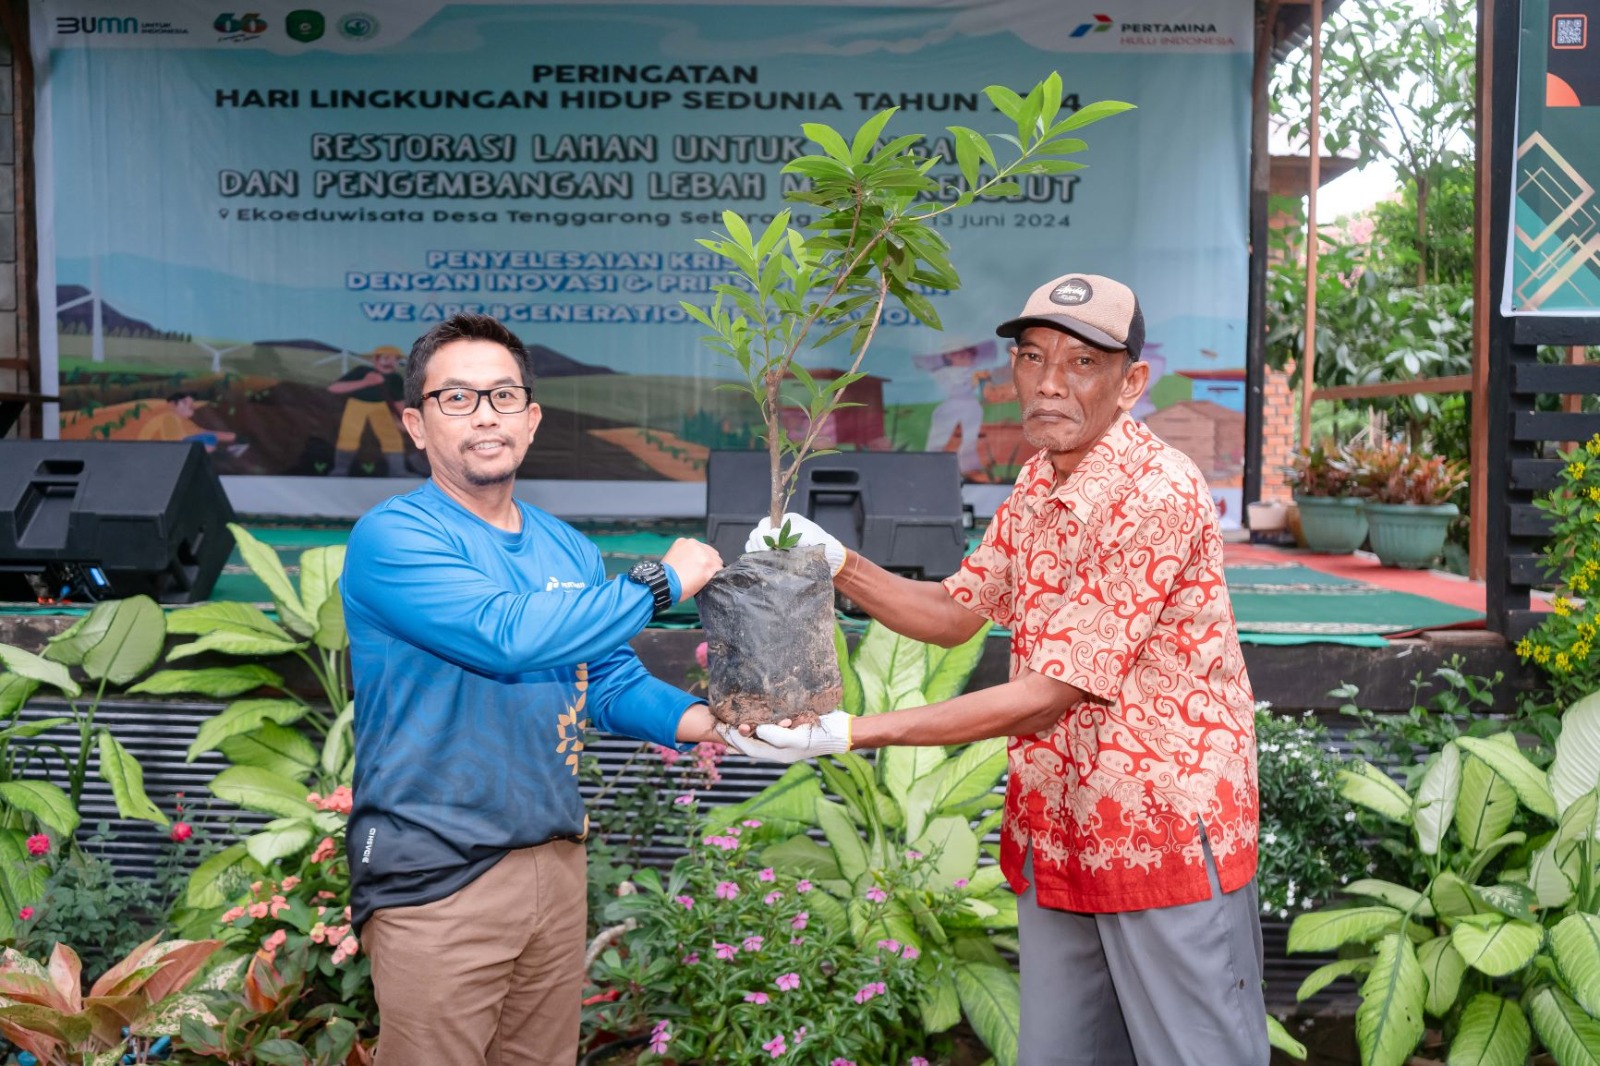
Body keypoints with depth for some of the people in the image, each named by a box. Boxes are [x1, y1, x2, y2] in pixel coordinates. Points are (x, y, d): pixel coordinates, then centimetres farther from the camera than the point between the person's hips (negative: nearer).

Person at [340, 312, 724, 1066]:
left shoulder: (569, 551, 10)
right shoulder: (394, 538, -13)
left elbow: (611, 682, 11)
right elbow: (506, 634, -28)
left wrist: (691, 719, -10)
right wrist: (660, 582, -18)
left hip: (555, 859, 7)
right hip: (437, 882, -6)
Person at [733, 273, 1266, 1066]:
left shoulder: (1158, 497, -22)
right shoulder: (1037, 483, 5)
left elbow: (1048, 695, -24)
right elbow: (955, 613, 12)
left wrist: (851, 733, -25)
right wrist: (836, 566, -6)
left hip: (1168, 838, -7)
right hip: (1056, 837, 8)